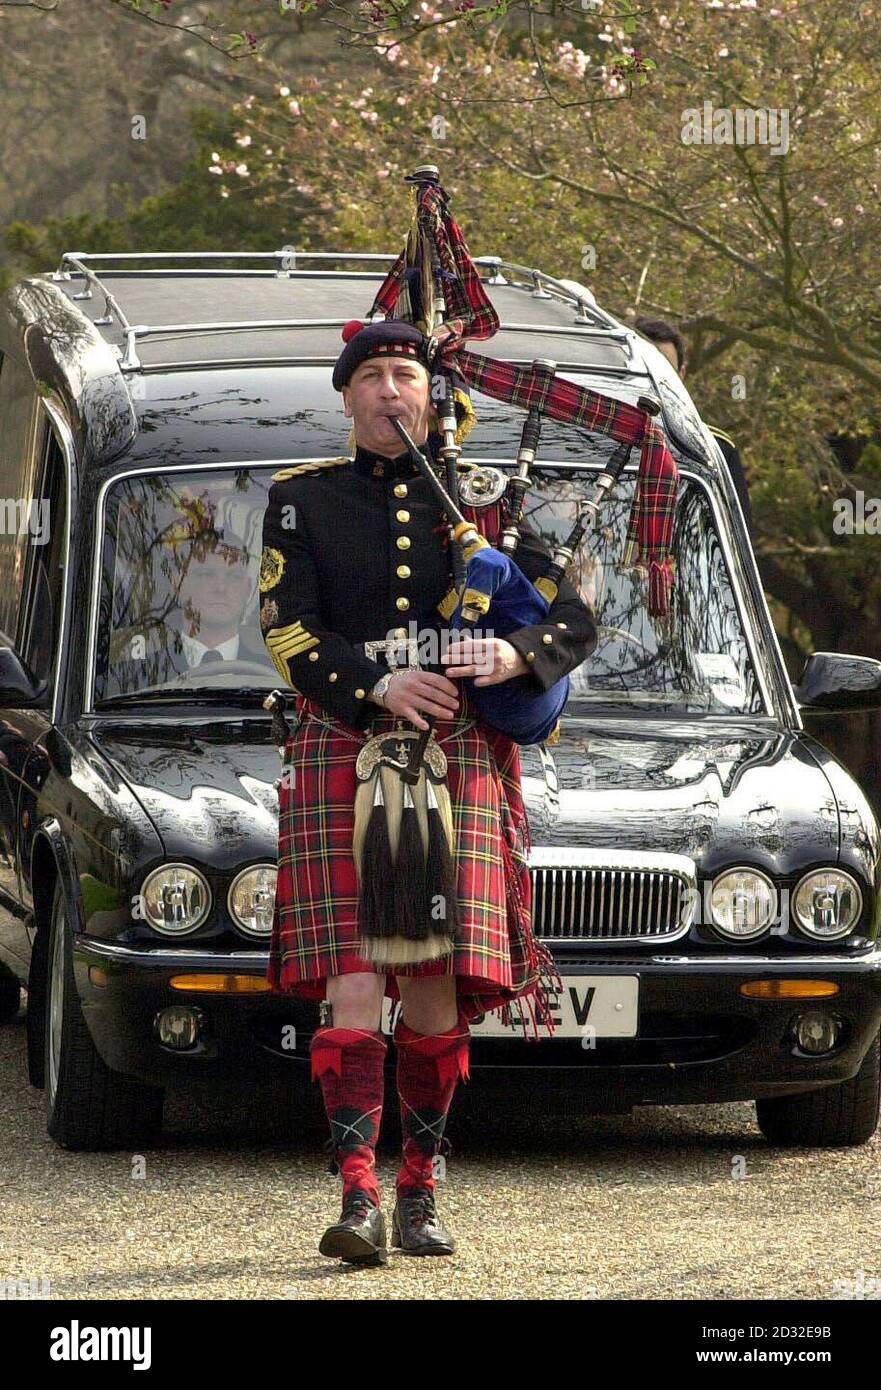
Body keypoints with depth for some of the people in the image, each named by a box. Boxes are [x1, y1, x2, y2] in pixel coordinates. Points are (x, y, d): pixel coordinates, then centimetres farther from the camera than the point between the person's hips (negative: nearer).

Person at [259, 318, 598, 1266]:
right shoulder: (302, 502, 9)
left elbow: (573, 621, 8)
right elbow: (287, 630, -1)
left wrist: (515, 656, -14)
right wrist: (380, 687, -17)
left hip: (459, 759, 1)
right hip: (342, 756, -1)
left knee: (436, 989, -1)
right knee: (354, 984, -12)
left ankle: (417, 1194, 11)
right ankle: (359, 1197, -16)